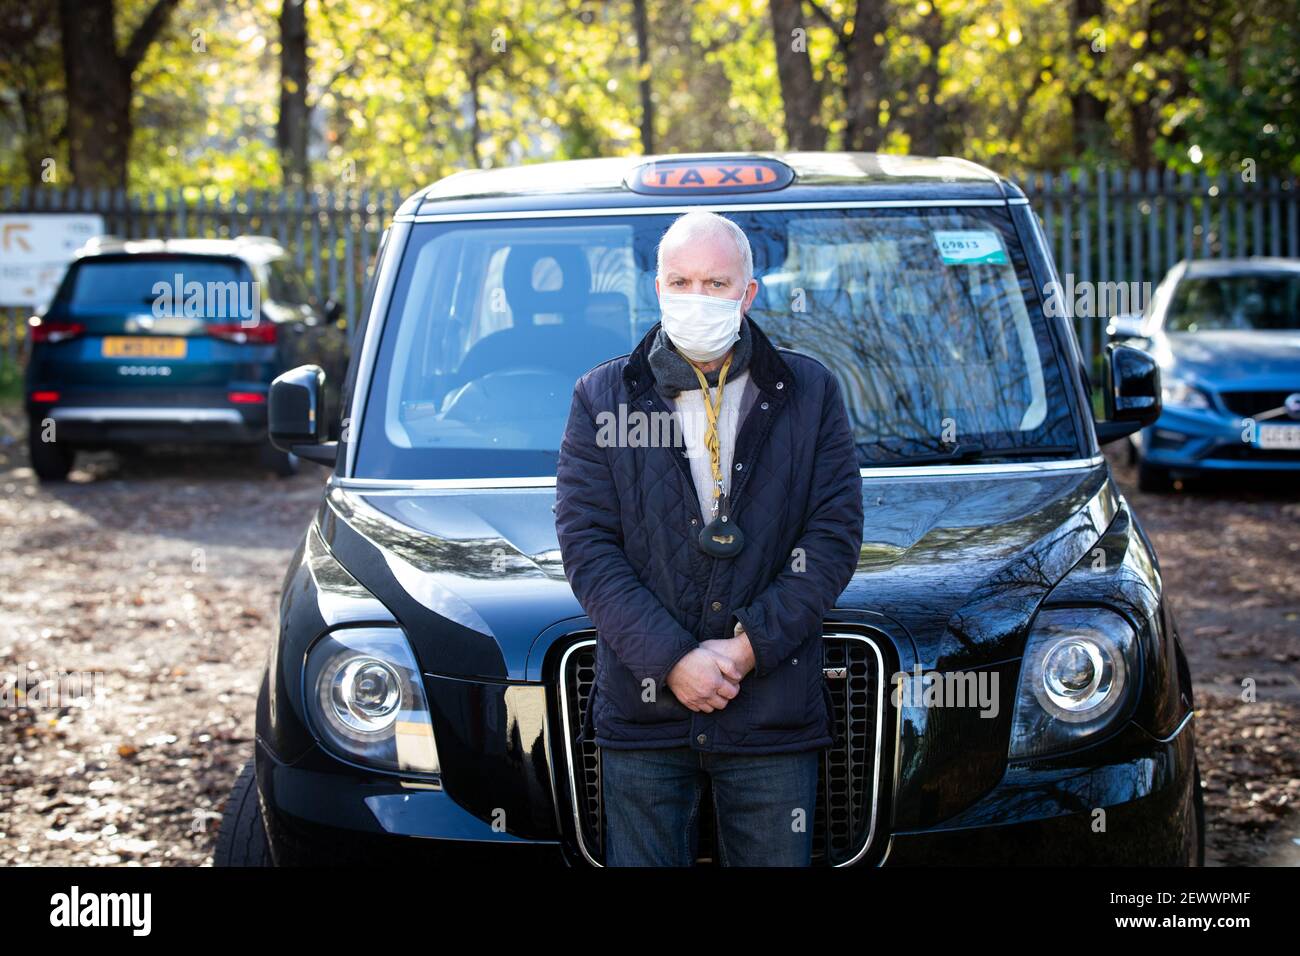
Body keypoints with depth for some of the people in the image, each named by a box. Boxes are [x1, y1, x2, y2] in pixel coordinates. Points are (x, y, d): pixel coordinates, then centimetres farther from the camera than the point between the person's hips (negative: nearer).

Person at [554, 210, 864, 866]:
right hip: (641, 711, 0)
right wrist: (671, 658, -13)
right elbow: (585, 544, -2)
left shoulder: (810, 393, 6)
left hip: (775, 710, 0)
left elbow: (836, 535, 0)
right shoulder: (602, 399, 5)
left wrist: (749, 648, -11)